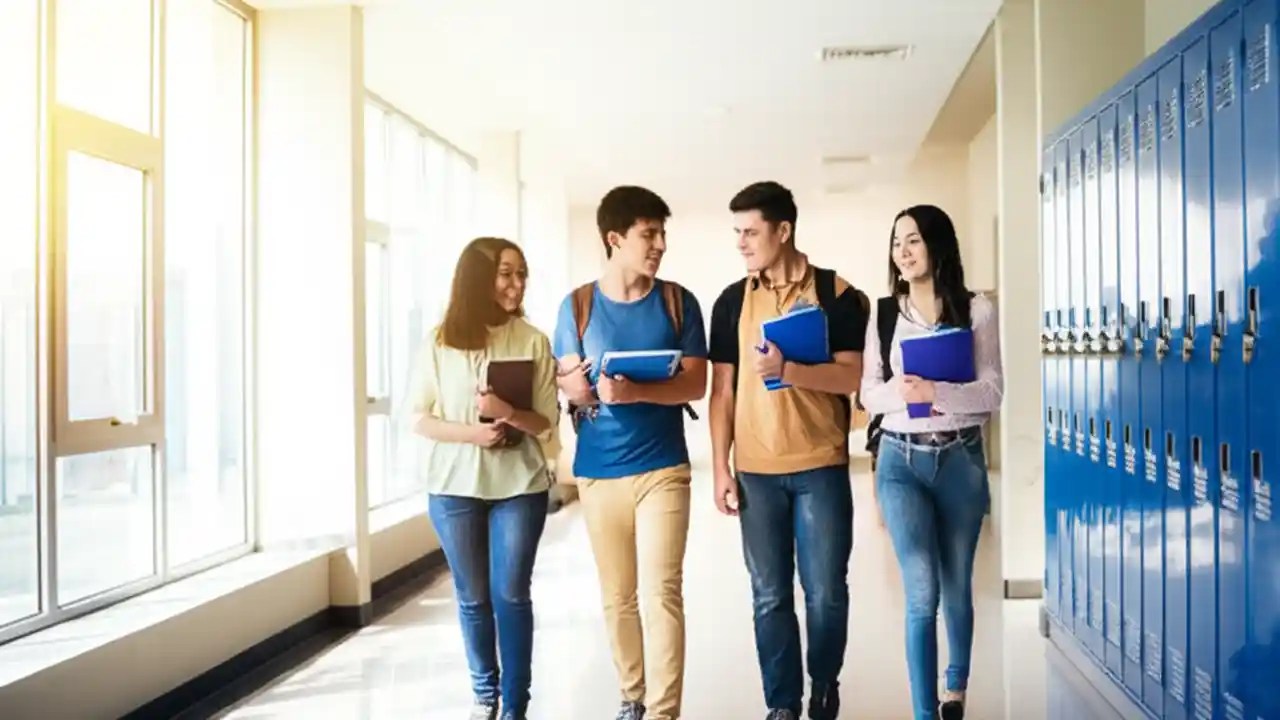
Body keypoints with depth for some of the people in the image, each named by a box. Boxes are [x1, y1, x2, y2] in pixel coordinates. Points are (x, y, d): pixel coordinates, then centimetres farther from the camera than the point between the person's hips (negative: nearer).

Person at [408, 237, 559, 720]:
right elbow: (420, 418, -1)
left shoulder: (533, 341, -2)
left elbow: (547, 423, -2)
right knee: (473, 598, 12)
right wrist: (472, 432, -17)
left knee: (511, 595, 2)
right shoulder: (441, 342, -2)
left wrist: (508, 412, -21)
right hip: (454, 488, 1)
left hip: (518, 487, -1)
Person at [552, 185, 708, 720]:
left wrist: (637, 391, -21)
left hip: (662, 467, -1)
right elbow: (570, 386, 3)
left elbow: (695, 383, -4)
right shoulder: (578, 305, 2)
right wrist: (583, 390, -21)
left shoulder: (677, 301, 1)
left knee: (662, 592, -5)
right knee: (617, 597, 11)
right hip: (597, 471, 1)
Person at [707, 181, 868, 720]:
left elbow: (850, 376, -8)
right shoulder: (731, 301, 7)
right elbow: (722, 390, 7)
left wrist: (785, 369, -23)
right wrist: (721, 468, 2)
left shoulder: (836, 294, -2)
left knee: (826, 591, 5)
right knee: (770, 596, 7)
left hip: (821, 467, -2)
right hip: (755, 470, 2)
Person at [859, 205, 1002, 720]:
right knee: (922, 592, -7)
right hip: (901, 460, 0)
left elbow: (992, 392, -7)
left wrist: (937, 392, -22)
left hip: (961, 458, 0)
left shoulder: (976, 310, -1)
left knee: (956, 588, 16)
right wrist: (900, 392, -19)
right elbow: (868, 393, 2)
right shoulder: (883, 313, 3)